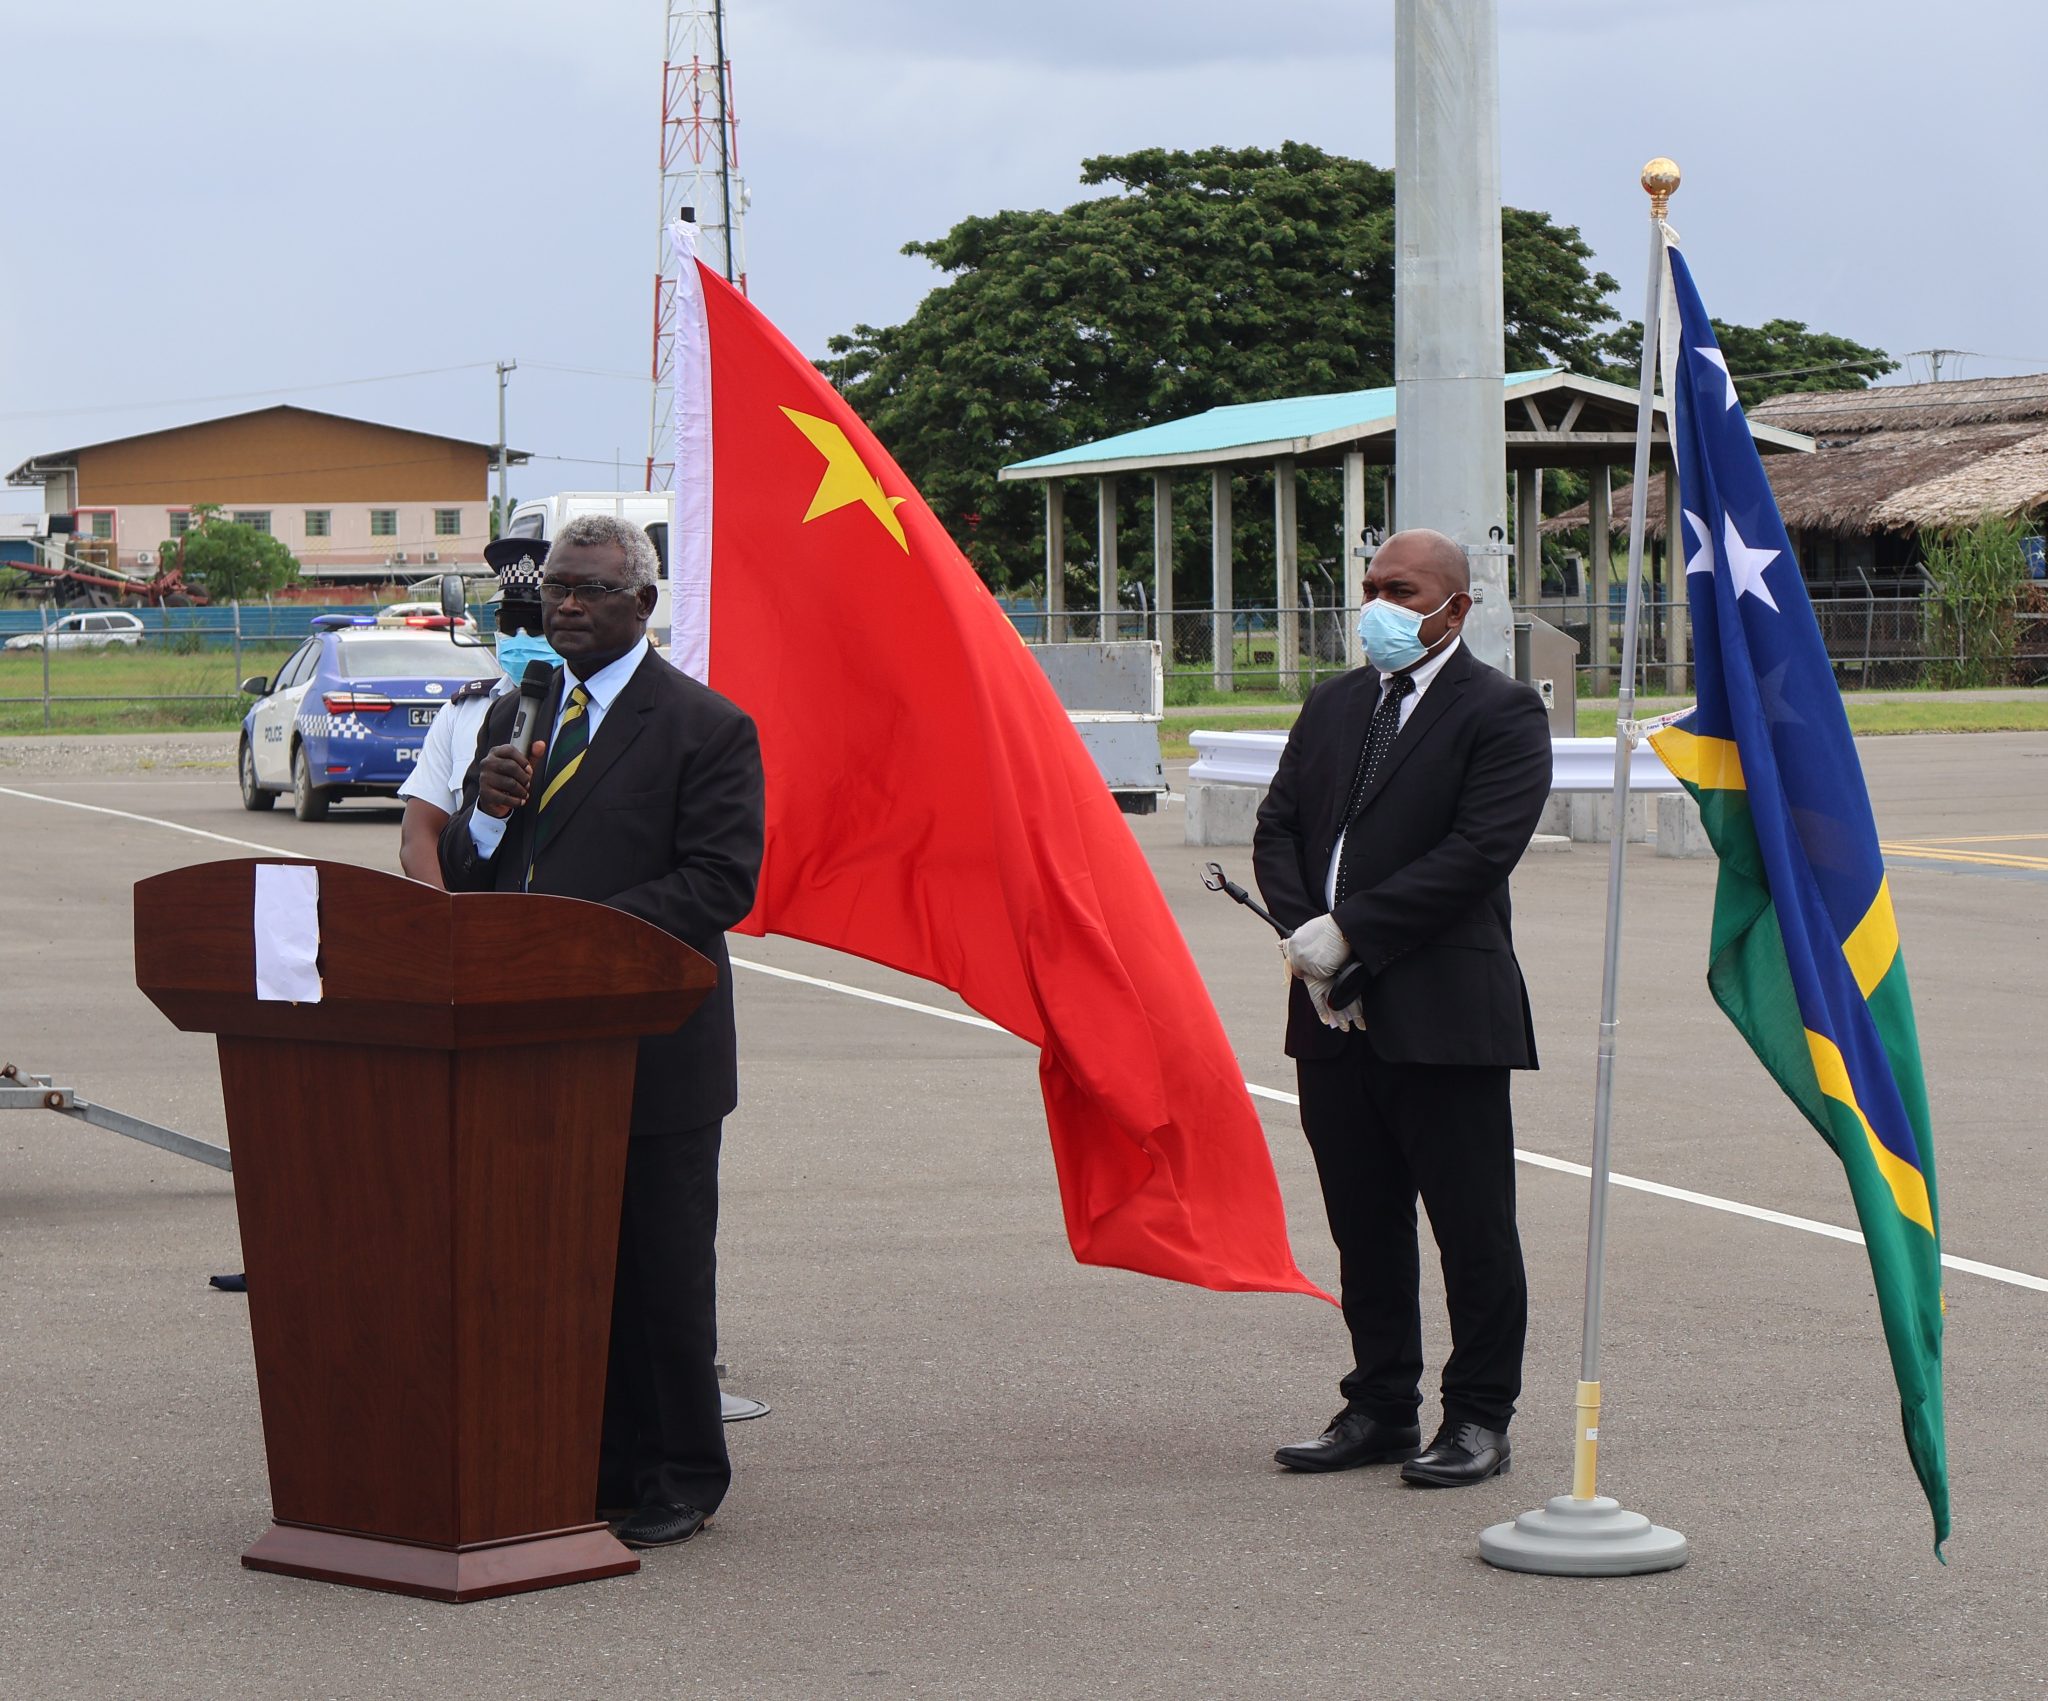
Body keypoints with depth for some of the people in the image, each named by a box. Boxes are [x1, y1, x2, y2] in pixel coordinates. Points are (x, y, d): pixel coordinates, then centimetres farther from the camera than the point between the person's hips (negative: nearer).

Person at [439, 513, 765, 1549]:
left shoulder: (705, 728, -5)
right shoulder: (515, 717, 15)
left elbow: (720, 883, -12)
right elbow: (461, 874, 15)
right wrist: (486, 812, -8)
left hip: (654, 1056, -6)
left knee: (662, 1269, 1)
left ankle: (677, 1482, 11)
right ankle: (589, 1467, 17)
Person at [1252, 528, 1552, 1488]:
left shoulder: (1501, 714, -4)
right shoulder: (1333, 706, 17)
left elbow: (1478, 852, -15)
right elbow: (1277, 830, 13)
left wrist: (1347, 931, -17)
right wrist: (1305, 935, -6)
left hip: (1444, 1013, -6)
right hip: (1335, 1011, 6)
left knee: (1471, 1227, 0)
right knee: (1363, 1222, 12)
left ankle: (1479, 1418, 9)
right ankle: (1380, 1407, 21)